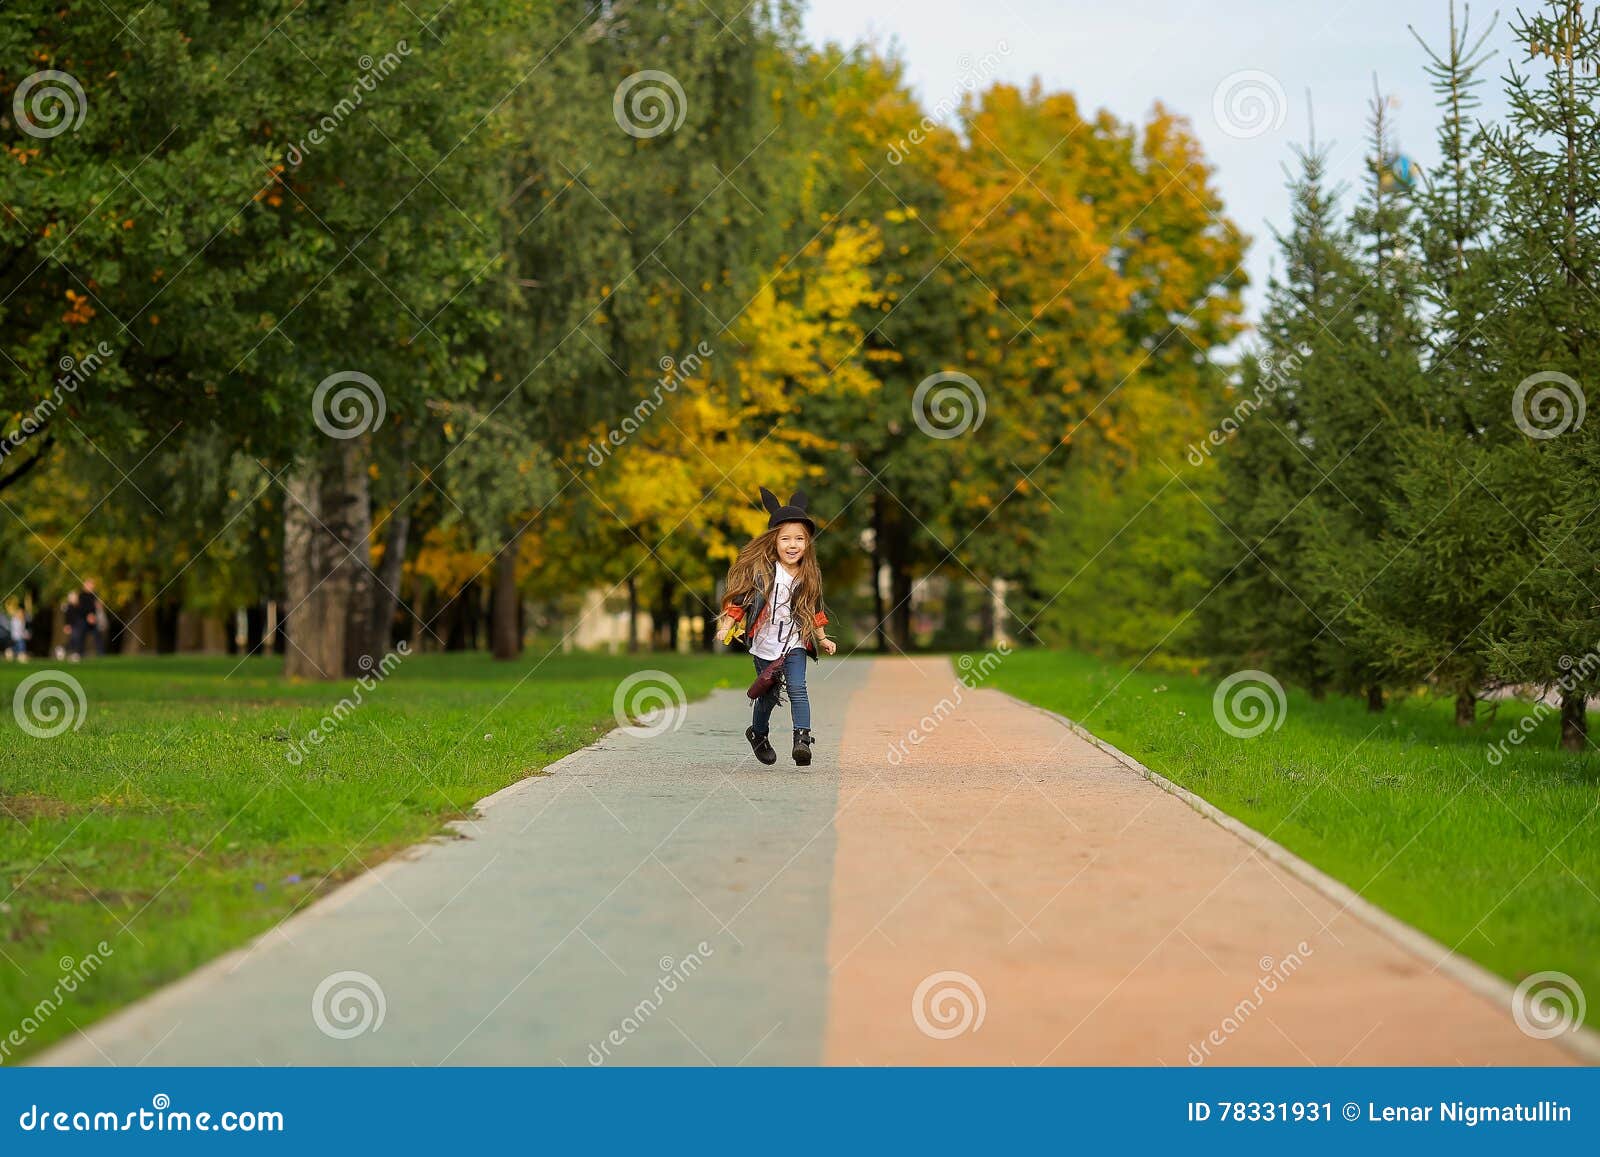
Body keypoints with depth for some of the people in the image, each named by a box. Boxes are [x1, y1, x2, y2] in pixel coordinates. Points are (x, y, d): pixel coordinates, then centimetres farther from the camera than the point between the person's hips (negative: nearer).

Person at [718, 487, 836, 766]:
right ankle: (757, 734, 35)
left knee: (797, 688, -16)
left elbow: (814, 611, 12)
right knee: (768, 693, 9)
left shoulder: (809, 576, 1)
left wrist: (822, 639, 14)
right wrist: (728, 628, -11)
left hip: (795, 642, 1)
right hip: (765, 643, -1)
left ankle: (802, 740, -22)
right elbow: (740, 599, -5)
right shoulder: (761, 570, -9)